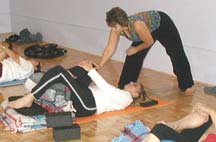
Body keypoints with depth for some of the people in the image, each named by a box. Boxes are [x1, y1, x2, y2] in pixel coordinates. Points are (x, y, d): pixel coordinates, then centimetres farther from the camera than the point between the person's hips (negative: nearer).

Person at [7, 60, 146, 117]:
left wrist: (91, 71, -12)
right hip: (84, 98, 9)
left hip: (87, 105, -9)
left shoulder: (126, 98, 6)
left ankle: (29, 99, -20)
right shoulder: (118, 92, 33)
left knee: (60, 71, -22)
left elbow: (105, 88, -9)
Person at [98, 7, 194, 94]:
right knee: (133, 57, -3)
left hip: (162, 23, -6)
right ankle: (124, 87, 8)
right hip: (149, 29, 6)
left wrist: (135, 49, -15)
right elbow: (110, 49, -25)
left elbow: (149, 42, -30)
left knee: (176, 53, -1)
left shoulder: (137, 24, -44)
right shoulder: (115, 29, -26)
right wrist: (99, 66, -32)